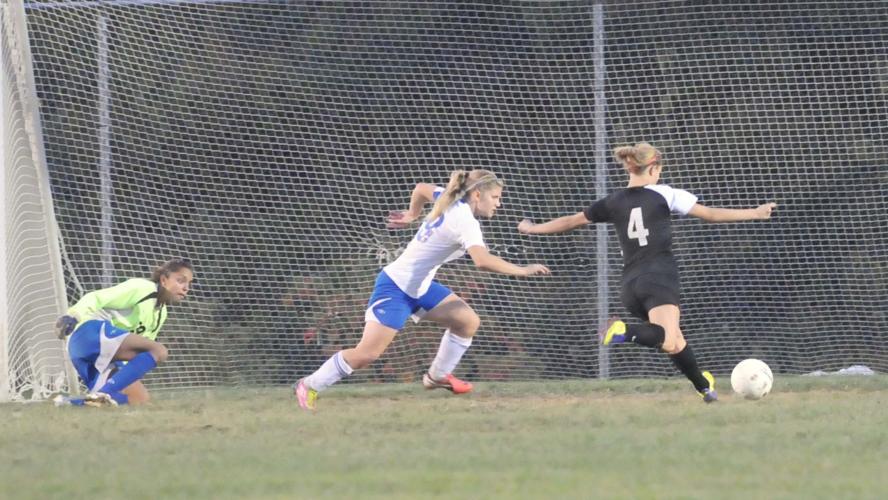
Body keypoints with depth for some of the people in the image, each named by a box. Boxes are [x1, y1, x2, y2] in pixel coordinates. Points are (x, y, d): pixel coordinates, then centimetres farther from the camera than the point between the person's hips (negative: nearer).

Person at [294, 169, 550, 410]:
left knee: (468, 321, 3)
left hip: (420, 286, 10)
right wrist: (521, 270, -33)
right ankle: (309, 386, 3)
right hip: (396, 288, -10)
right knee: (367, 353, -11)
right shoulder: (465, 221, -25)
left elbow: (421, 189, 22)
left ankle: (437, 376, 19)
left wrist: (412, 214, 38)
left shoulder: (448, 200, 2)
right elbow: (482, 260, -39)